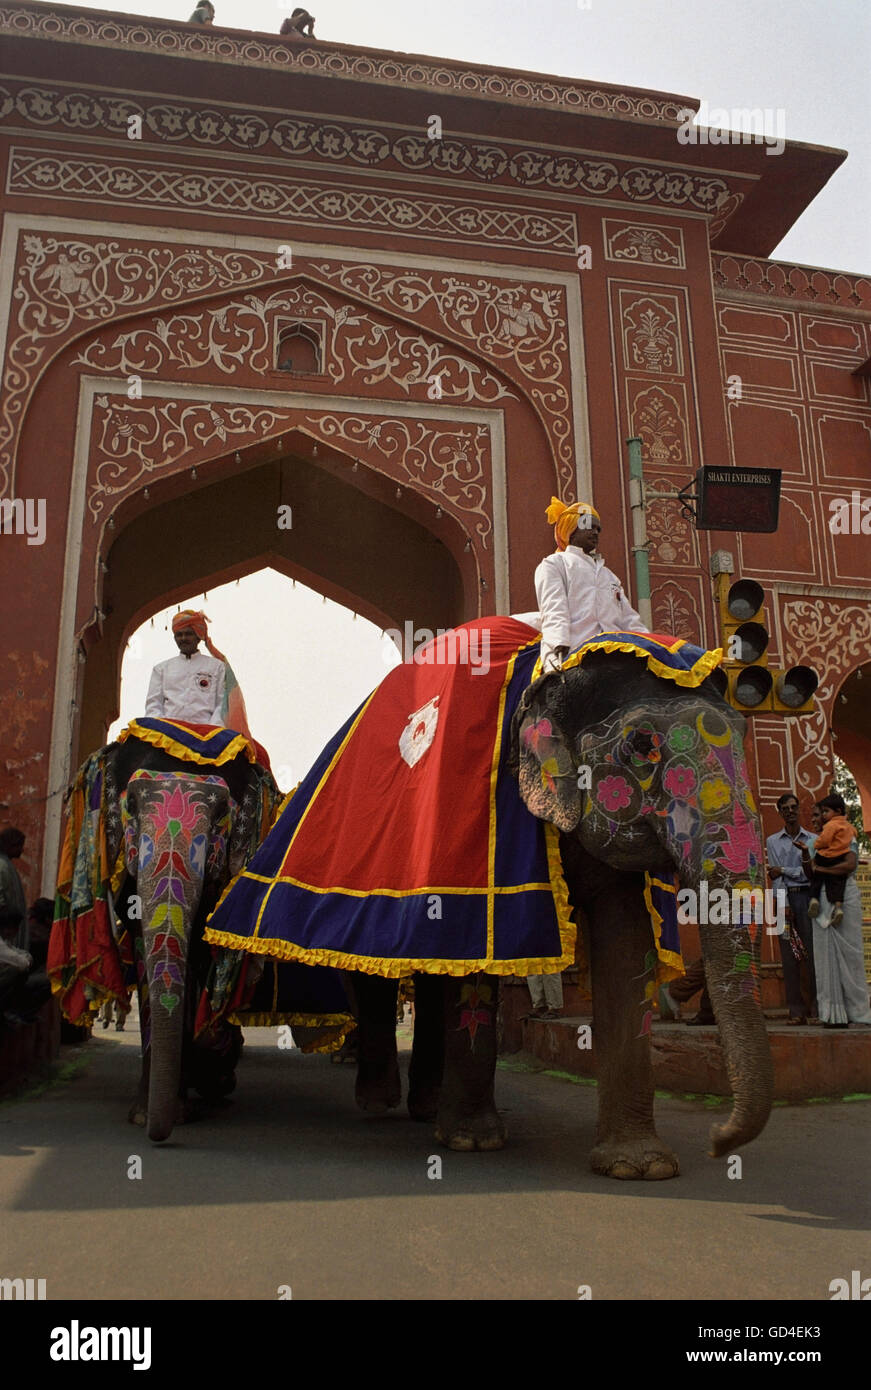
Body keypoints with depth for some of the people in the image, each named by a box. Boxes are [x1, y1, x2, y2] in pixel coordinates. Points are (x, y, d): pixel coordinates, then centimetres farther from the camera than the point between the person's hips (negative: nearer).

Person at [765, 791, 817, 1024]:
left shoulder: (813, 840, 11)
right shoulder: (772, 841, 11)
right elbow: (775, 877, 1)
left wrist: (784, 870, -5)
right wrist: (784, 906, -8)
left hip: (808, 896, 0)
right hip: (785, 898, 0)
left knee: (814, 951, -7)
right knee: (789, 956, -2)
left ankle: (817, 1005, -2)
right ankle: (796, 1010, 0)